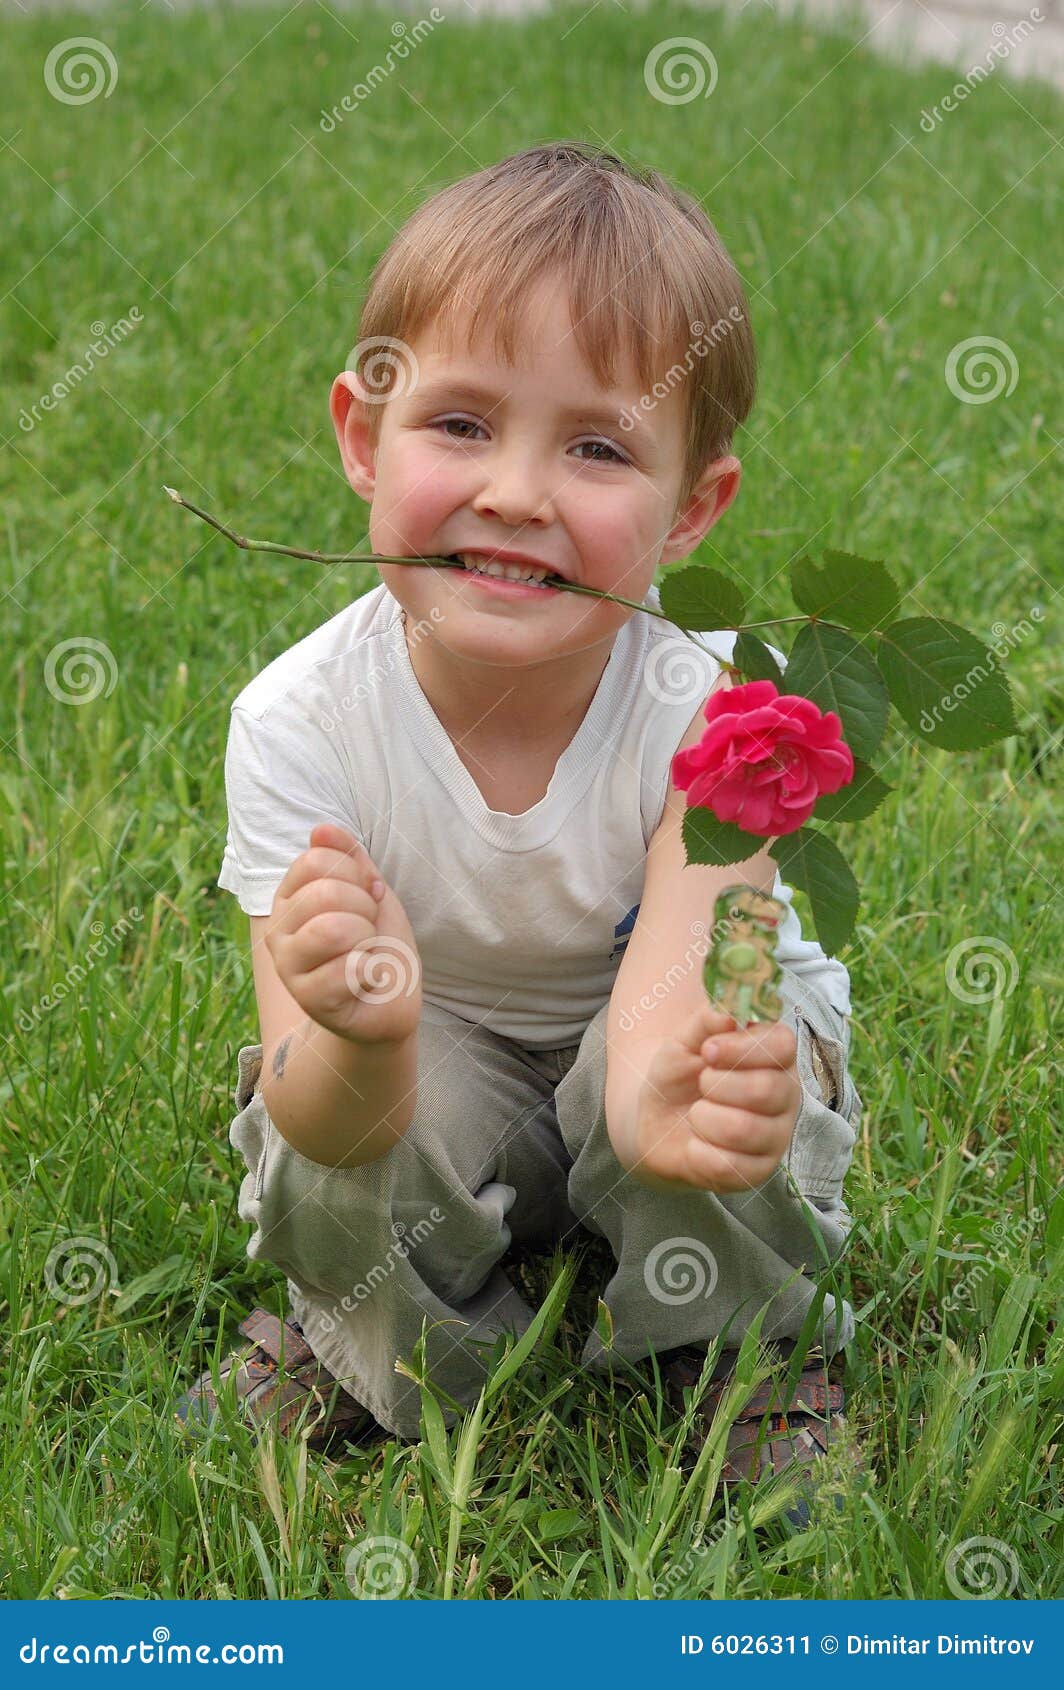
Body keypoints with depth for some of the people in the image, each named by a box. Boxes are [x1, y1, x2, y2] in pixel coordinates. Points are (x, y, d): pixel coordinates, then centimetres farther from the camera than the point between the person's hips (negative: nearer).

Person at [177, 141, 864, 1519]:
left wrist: (673, 1101, -69)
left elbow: (673, 995, -43)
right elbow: (330, 1120, -32)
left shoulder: (713, 710, -29)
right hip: (438, 1063, 1)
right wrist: (360, 1044, -58)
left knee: (734, 1093, -33)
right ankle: (367, 1346, 4)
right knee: (332, 1139, -31)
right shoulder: (301, 720, -27)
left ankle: (751, 1357, -1)